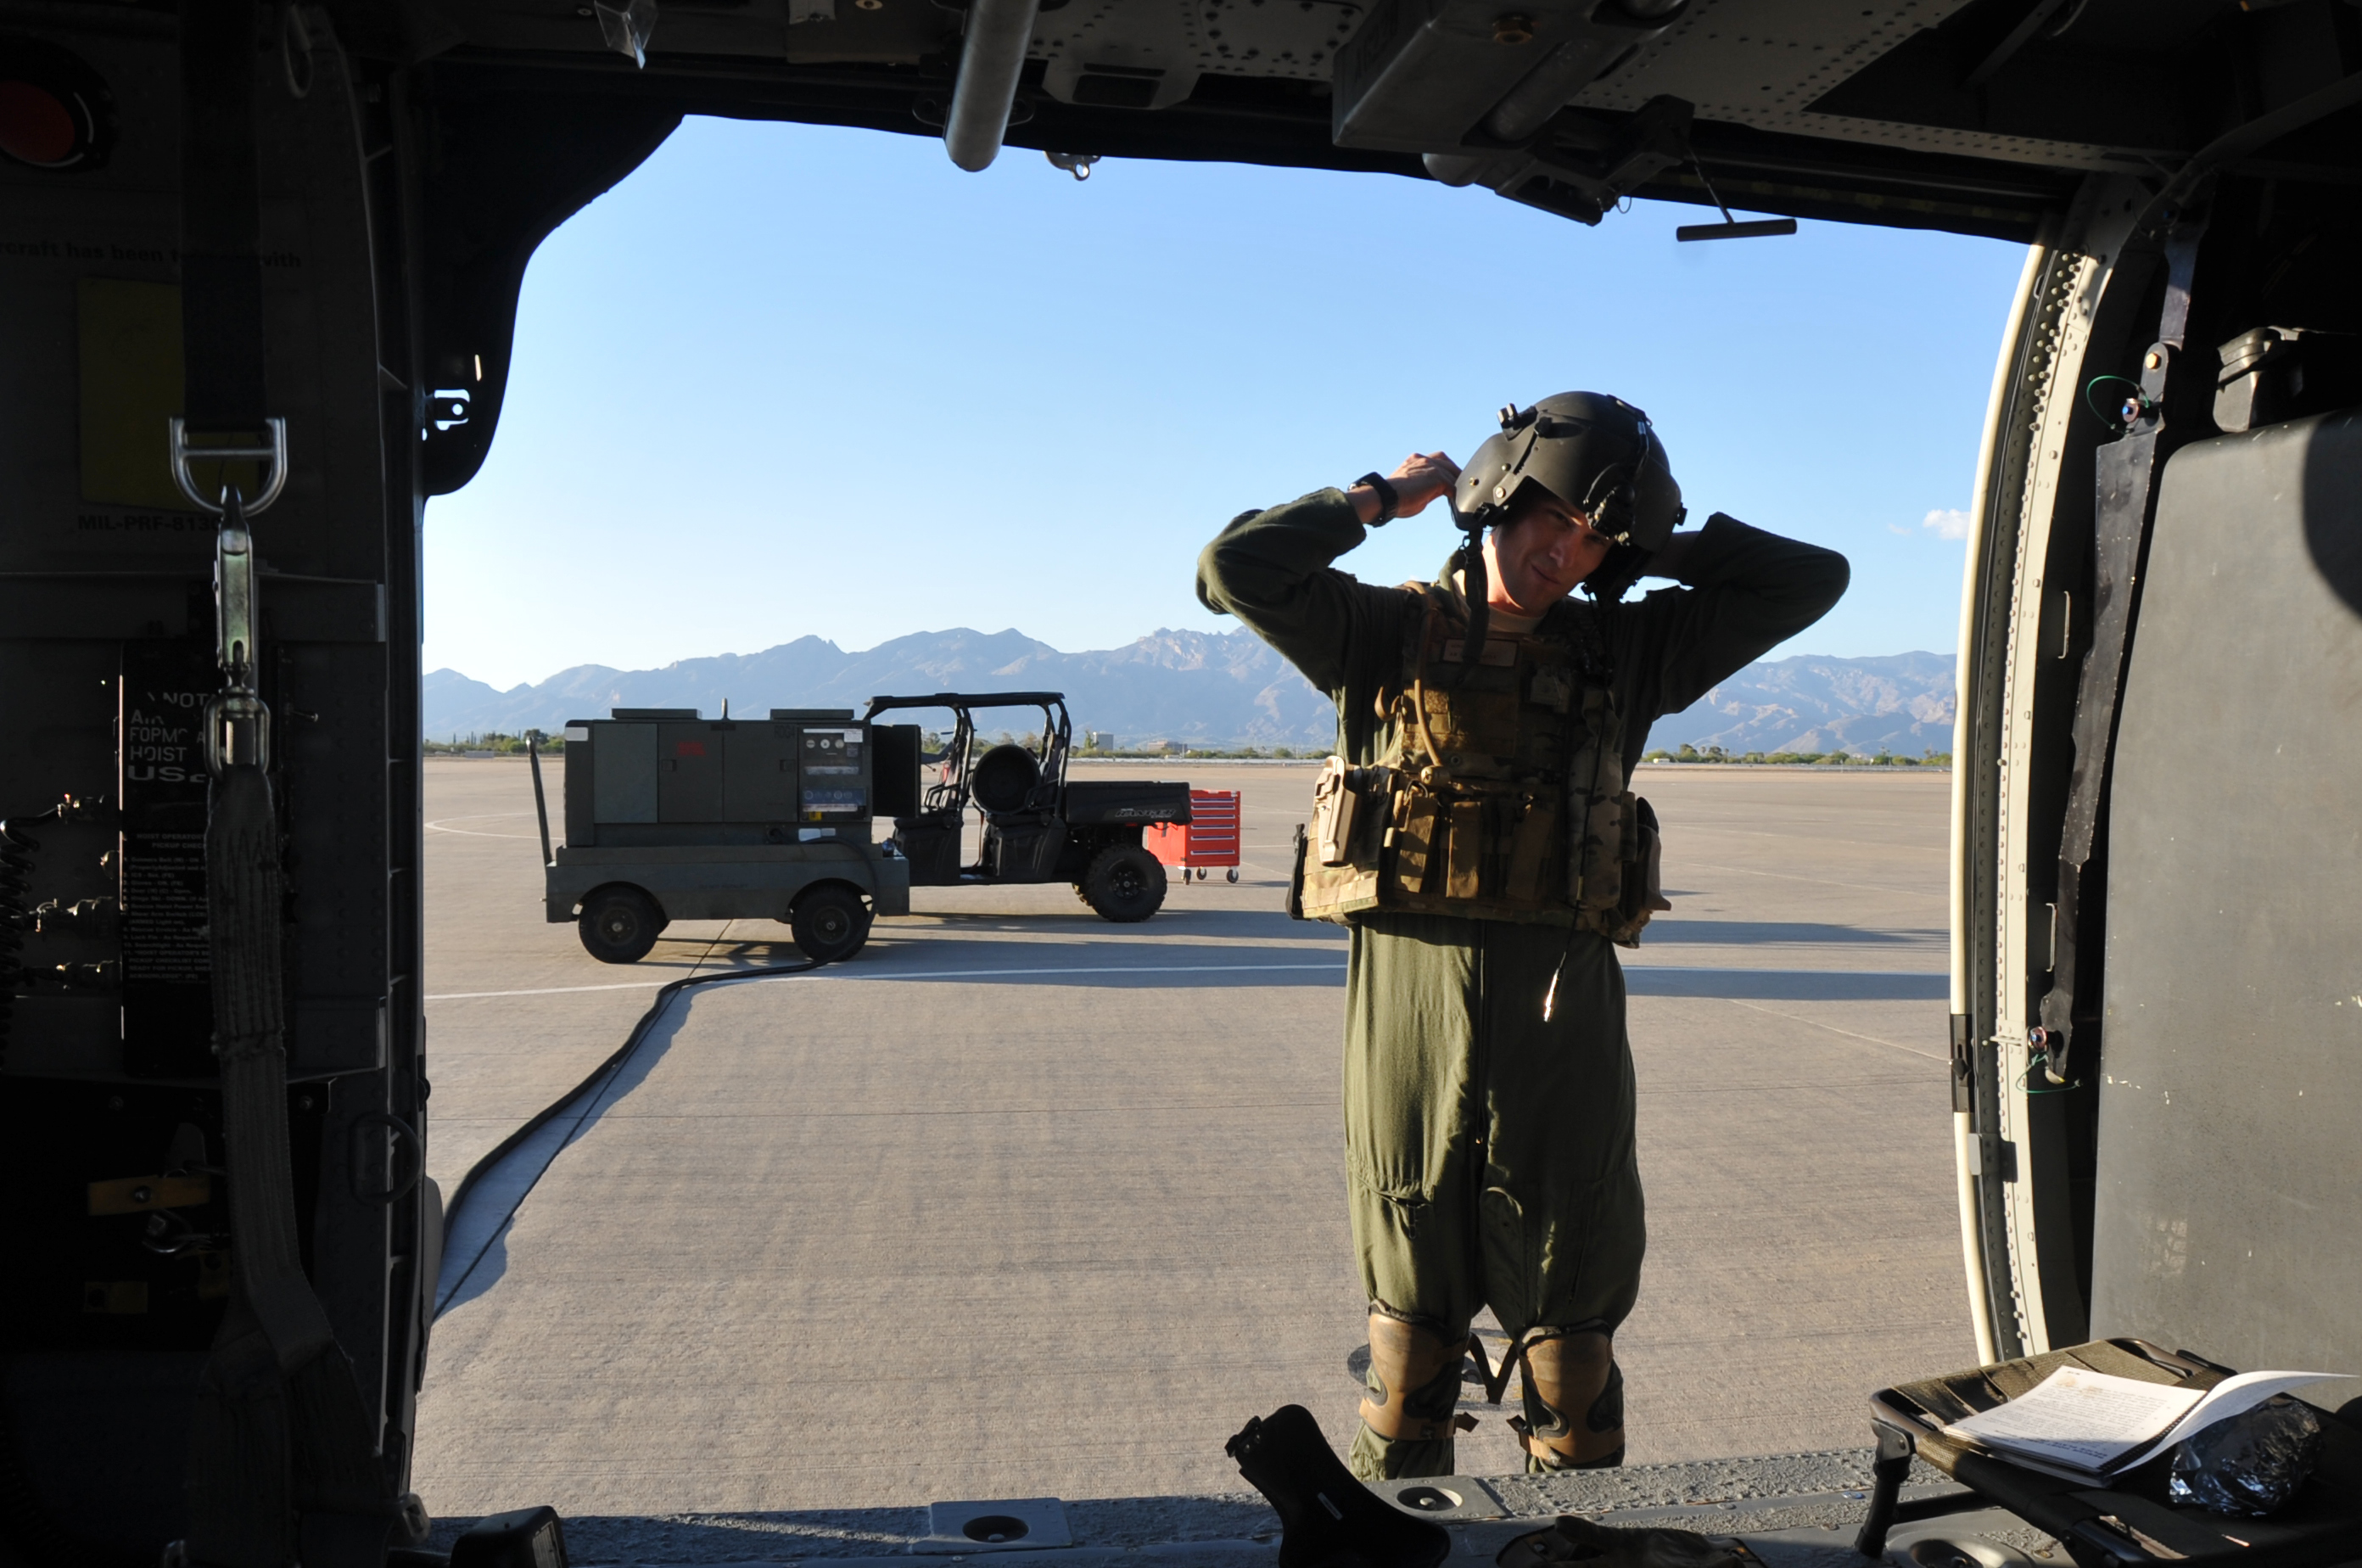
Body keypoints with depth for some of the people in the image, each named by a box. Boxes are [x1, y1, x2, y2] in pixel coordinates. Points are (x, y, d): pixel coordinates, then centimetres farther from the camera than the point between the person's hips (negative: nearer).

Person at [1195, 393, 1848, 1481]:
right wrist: (1380, 498, 2)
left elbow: (1811, 581, 14)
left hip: (1561, 999, 2)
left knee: (1572, 1301, 8)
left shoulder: (1627, 650, 13)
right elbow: (1234, 569, -6)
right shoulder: (1389, 633, 7)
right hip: (1409, 985, -1)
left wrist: (1655, 547, 11)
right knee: (1412, 1298, 11)